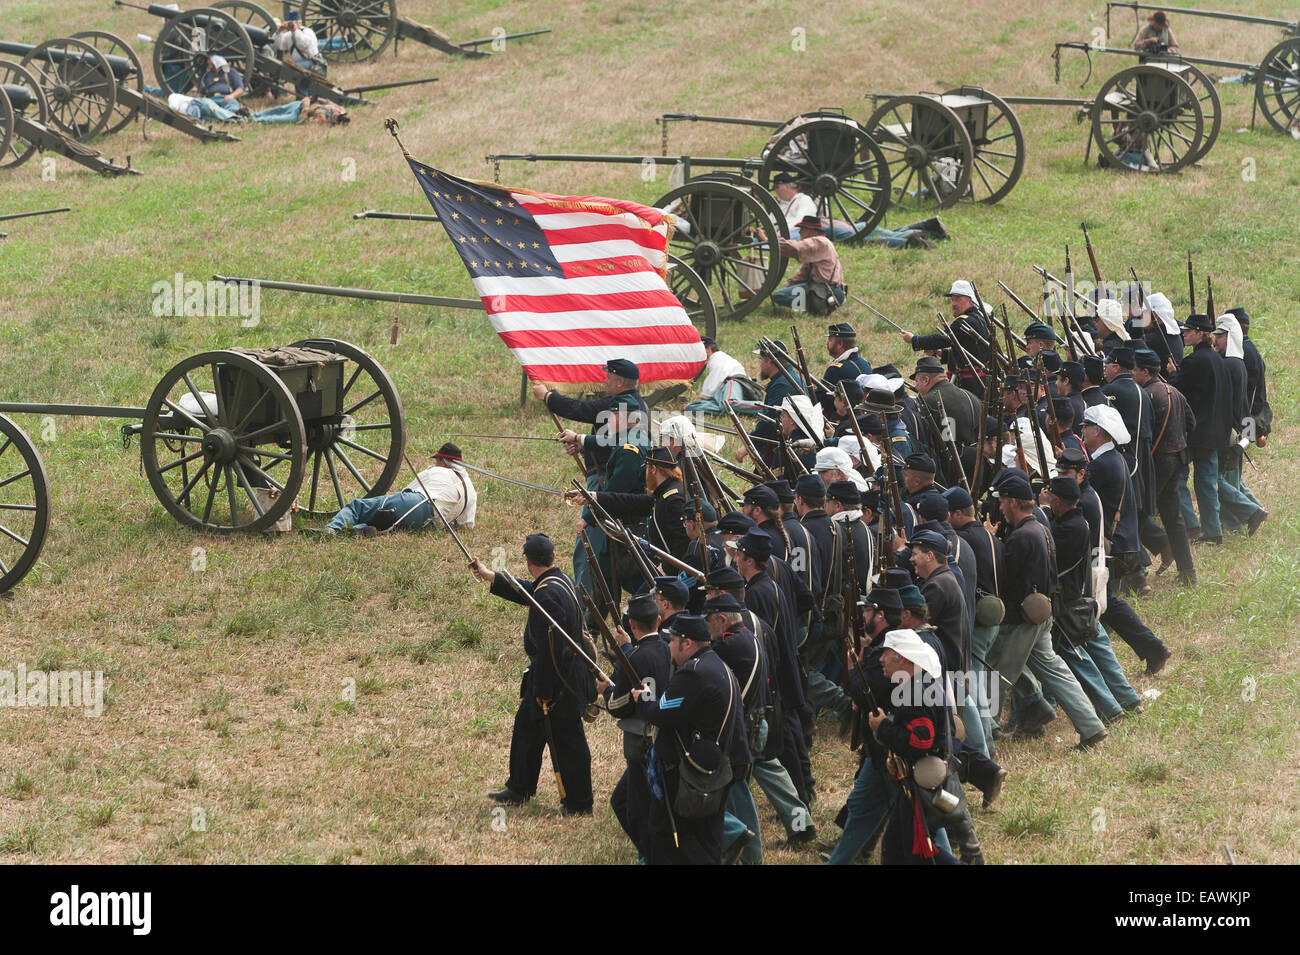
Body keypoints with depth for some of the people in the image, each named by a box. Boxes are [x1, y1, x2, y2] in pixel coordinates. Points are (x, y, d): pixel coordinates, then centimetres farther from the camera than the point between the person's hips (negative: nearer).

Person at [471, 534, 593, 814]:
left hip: (558, 679, -10)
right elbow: (525, 591, 24)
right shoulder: (561, 579, 4)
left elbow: (549, 649, -26)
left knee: (567, 740, 1)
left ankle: (578, 804, 12)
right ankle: (519, 790, 32)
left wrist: (543, 691, -19)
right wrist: (488, 576, 32)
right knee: (527, 725, 20)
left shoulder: (547, 596, -27)